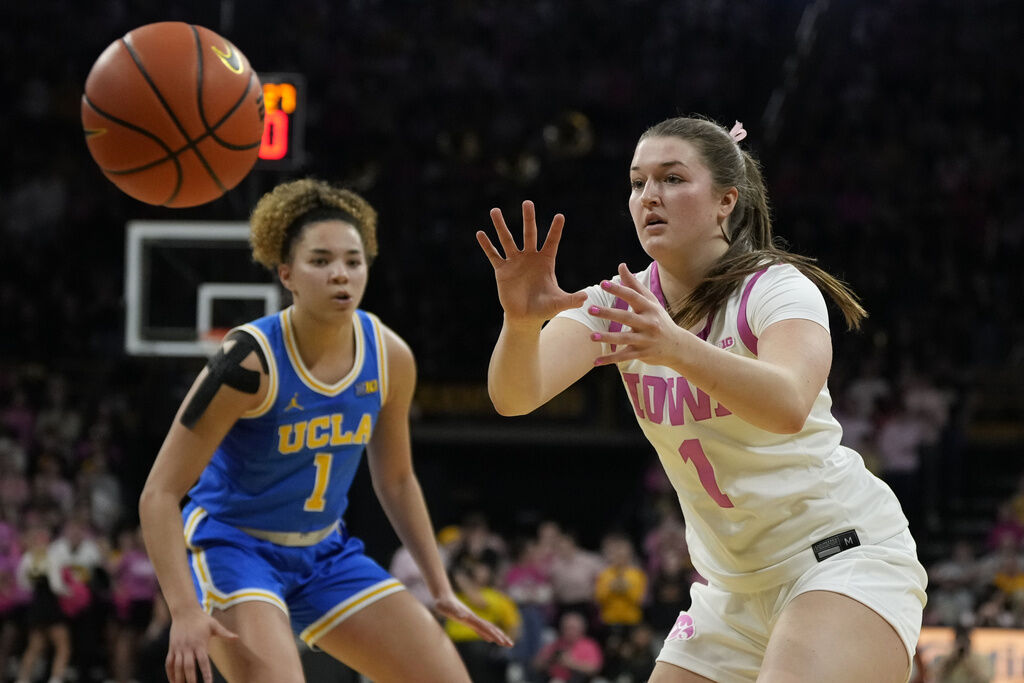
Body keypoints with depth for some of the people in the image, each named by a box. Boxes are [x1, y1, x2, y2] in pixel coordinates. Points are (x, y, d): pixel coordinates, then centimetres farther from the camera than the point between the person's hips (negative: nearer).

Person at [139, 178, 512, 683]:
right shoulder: (250, 361, -24)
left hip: (325, 553, 6)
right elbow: (159, 494, -22)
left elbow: (396, 480, 11)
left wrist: (441, 589, 9)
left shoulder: (389, 358, -7)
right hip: (233, 547, -6)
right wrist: (185, 612, -32)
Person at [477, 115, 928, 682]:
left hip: (845, 554, -6)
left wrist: (677, 348, -52)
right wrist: (521, 321, -38)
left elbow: (789, 406, -36)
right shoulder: (619, 304, 1)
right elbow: (515, 395, -16)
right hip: (734, 587, 6)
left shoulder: (778, 289, -13)